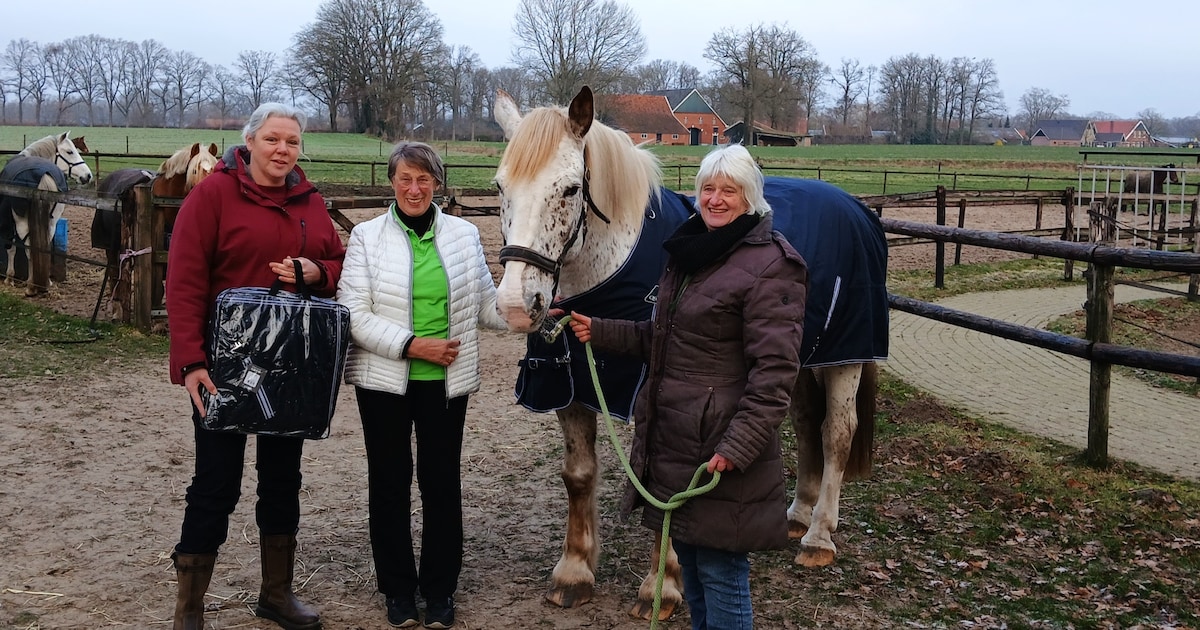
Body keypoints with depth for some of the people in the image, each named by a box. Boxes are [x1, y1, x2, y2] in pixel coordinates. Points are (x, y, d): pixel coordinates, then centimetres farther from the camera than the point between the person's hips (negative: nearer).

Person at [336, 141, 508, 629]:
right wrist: (411, 345, -20)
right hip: (384, 380, -1)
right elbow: (355, 315, -10)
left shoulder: (463, 235, 2)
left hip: (446, 382, 1)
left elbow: (486, 305, 5)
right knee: (389, 482, 10)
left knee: (442, 481, 9)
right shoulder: (367, 236, -4)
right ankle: (397, 588, 25)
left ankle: (440, 588, 24)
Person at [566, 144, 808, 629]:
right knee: (689, 560, 20)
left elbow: (774, 370, -21)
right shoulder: (688, 252, 12)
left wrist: (737, 448, -26)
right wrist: (599, 332, 10)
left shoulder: (770, 265, -15)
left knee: (721, 570, 2)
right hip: (672, 439, 9)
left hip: (719, 450, -9)